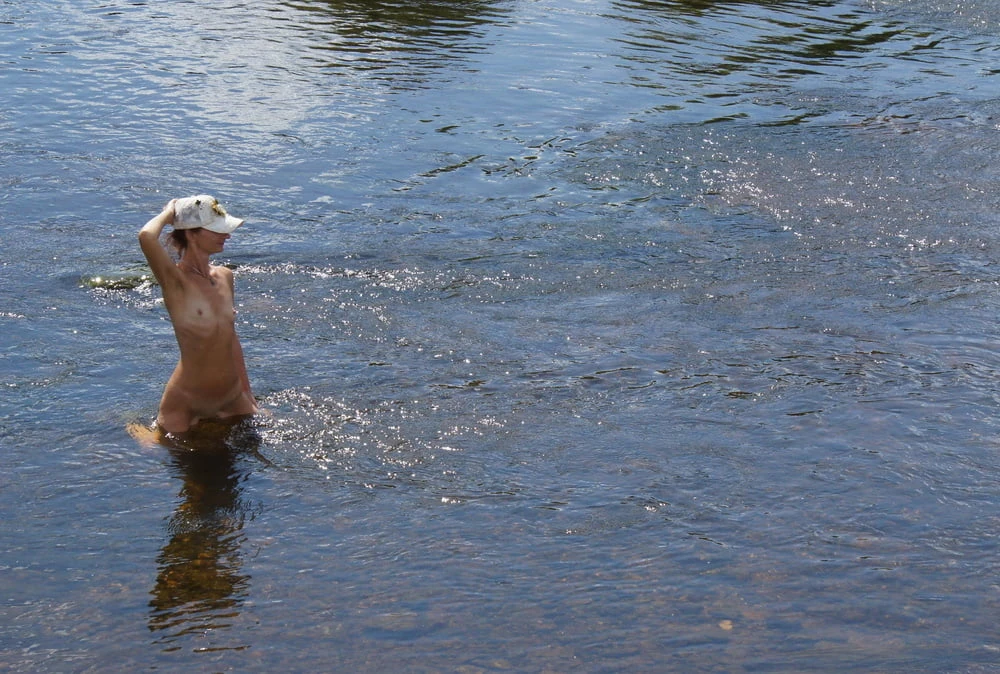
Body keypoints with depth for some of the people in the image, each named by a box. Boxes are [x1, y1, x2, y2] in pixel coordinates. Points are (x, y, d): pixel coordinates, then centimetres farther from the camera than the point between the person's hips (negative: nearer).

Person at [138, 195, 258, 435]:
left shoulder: (225, 277, 4)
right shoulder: (175, 281, -17)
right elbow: (146, 237, -38)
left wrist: (248, 394, 18)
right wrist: (169, 213, -16)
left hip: (232, 399, 7)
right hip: (185, 404, -7)